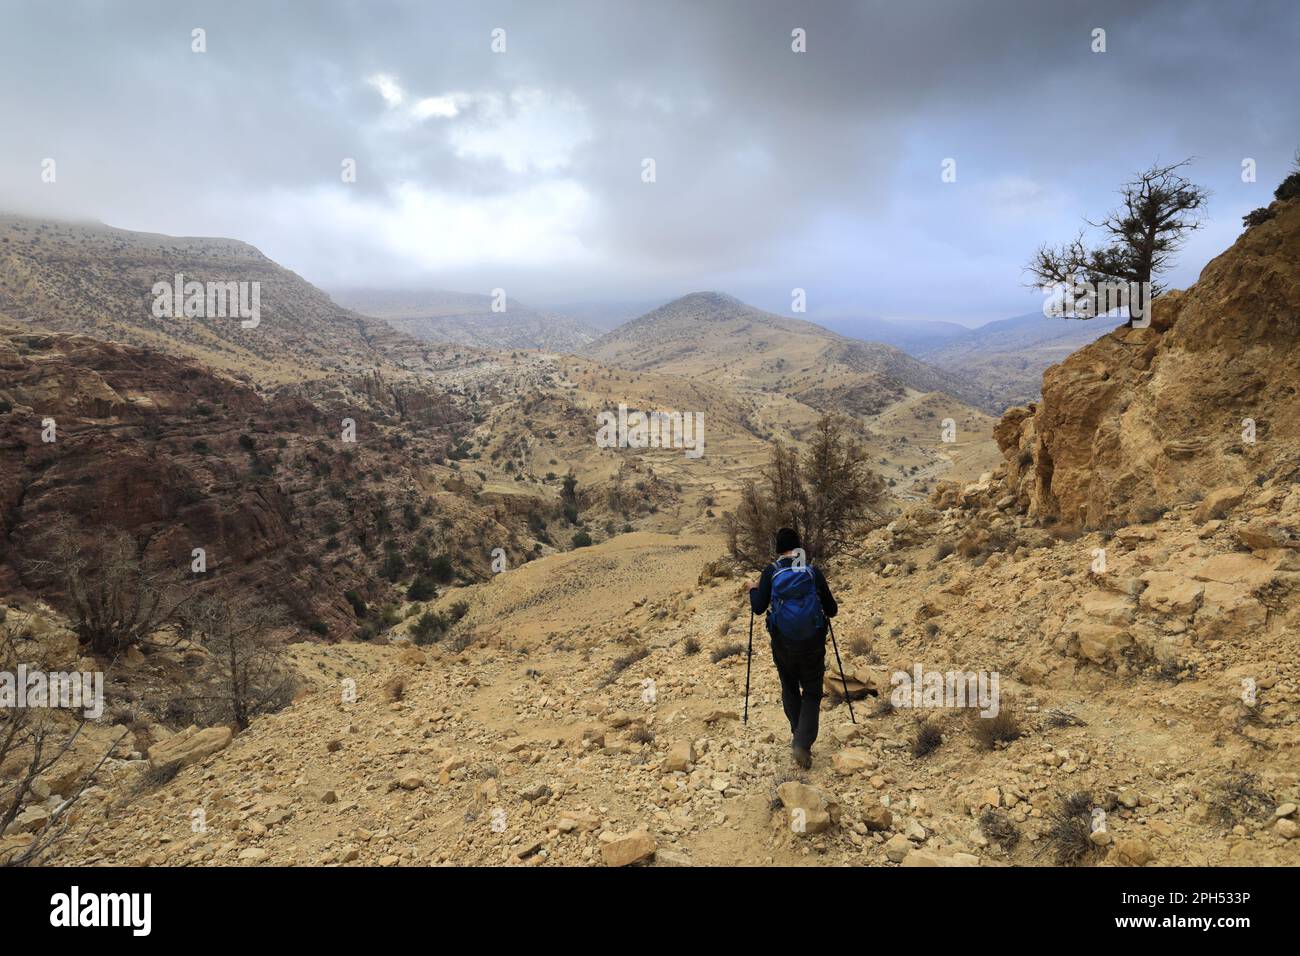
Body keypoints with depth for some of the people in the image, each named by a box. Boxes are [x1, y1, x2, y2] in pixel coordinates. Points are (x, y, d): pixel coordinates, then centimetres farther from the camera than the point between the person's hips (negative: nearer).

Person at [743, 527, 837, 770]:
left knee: (790, 690, 23)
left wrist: (753, 590, 11)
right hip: (812, 644, -1)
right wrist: (824, 605, 21)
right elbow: (832, 610, -1)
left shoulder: (771, 573, -6)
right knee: (812, 694, 10)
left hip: (783, 645, 1)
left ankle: (798, 736, 24)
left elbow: (758, 607, -8)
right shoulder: (814, 572, -5)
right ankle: (803, 743, -8)